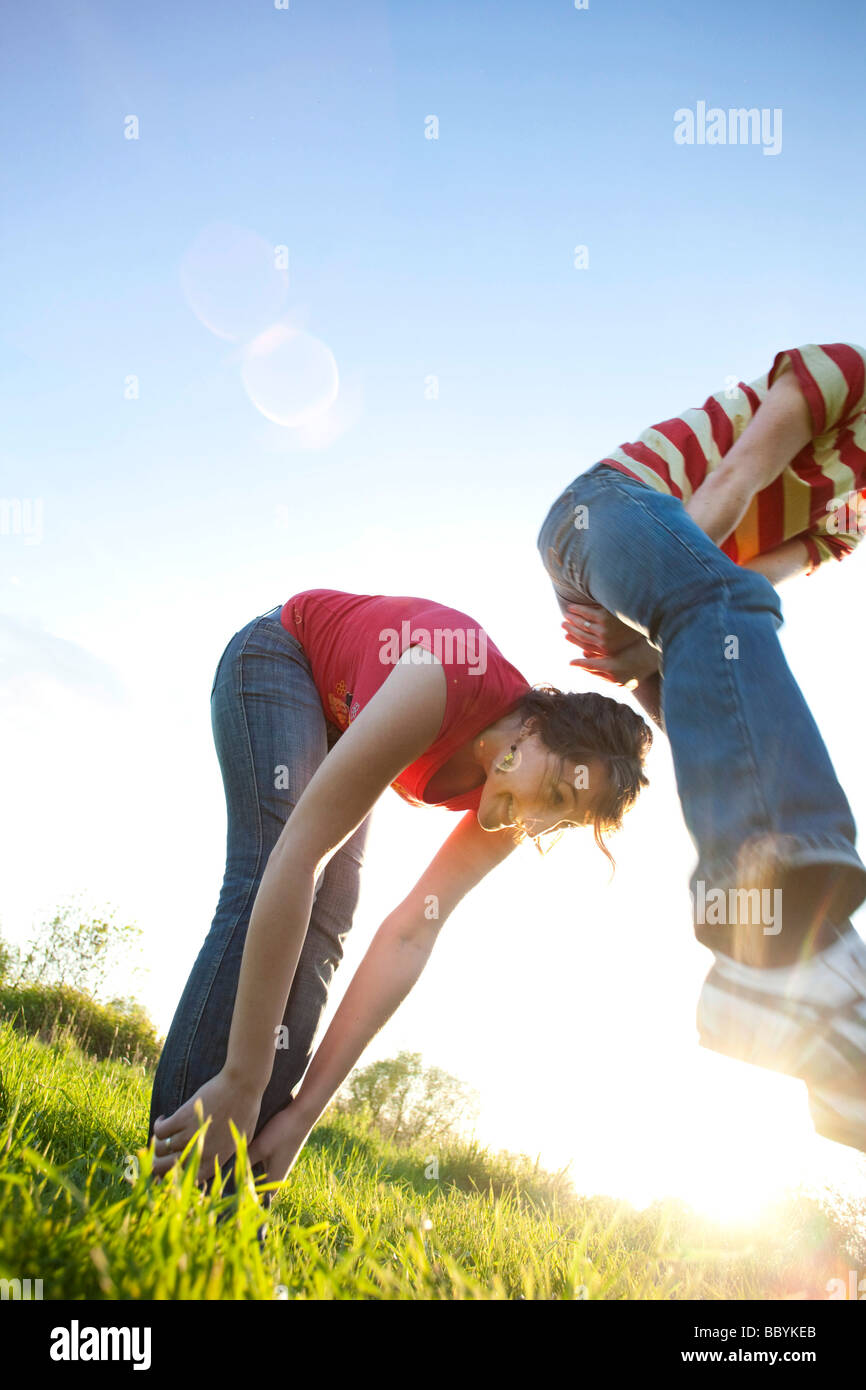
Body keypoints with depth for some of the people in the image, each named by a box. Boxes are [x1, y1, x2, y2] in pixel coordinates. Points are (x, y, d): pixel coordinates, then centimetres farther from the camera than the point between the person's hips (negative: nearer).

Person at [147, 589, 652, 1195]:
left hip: (339, 719, 5)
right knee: (267, 884, -26)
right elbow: (298, 854, -45)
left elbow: (408, 940, -23)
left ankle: (235, 1189, -10)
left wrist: (305, 1109, -27)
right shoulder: (449, 682, -42)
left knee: (324, 922, -12)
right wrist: (240, 1081, -44)